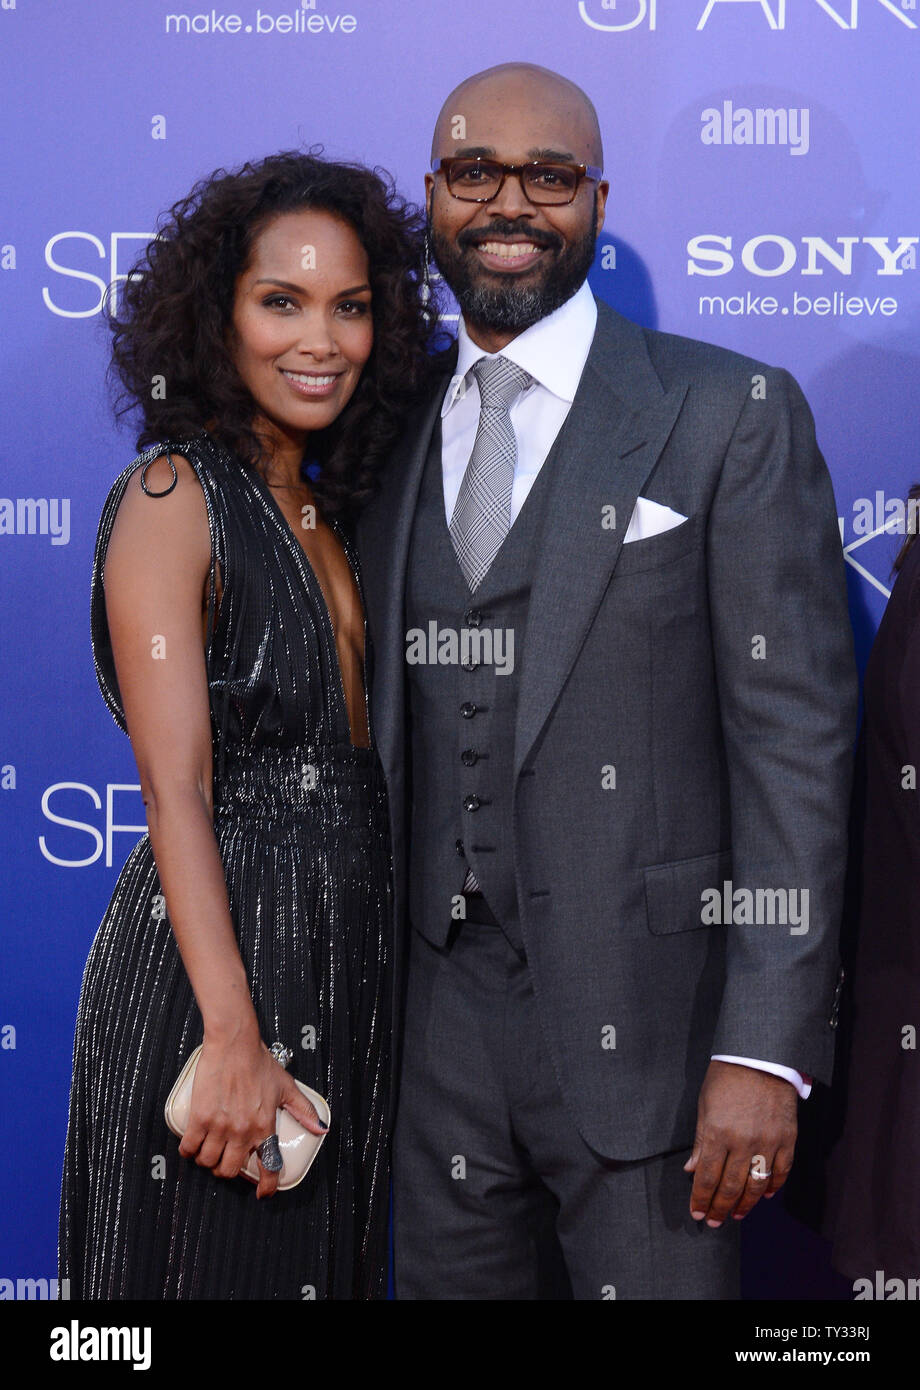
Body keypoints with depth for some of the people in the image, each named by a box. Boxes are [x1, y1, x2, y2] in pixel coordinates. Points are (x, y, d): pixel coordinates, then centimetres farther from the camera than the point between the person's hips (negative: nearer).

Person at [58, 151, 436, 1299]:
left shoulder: (331, 510, 12)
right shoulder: (173, 499, -11)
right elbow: (177, 789, -18)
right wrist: (232, 1033, -24)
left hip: (348, 967, 7)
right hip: (217, 958, -7)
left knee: (325, 1257, 17)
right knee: (218, 1262, 4)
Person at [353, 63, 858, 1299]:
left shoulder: (731, 415, -4)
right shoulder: (396, 444, 11)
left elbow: (796, 735, -9)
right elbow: (393, 729, 14)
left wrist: (767, 1048, -15)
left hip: (642, 1013, -4)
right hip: (443, 1017, 5)